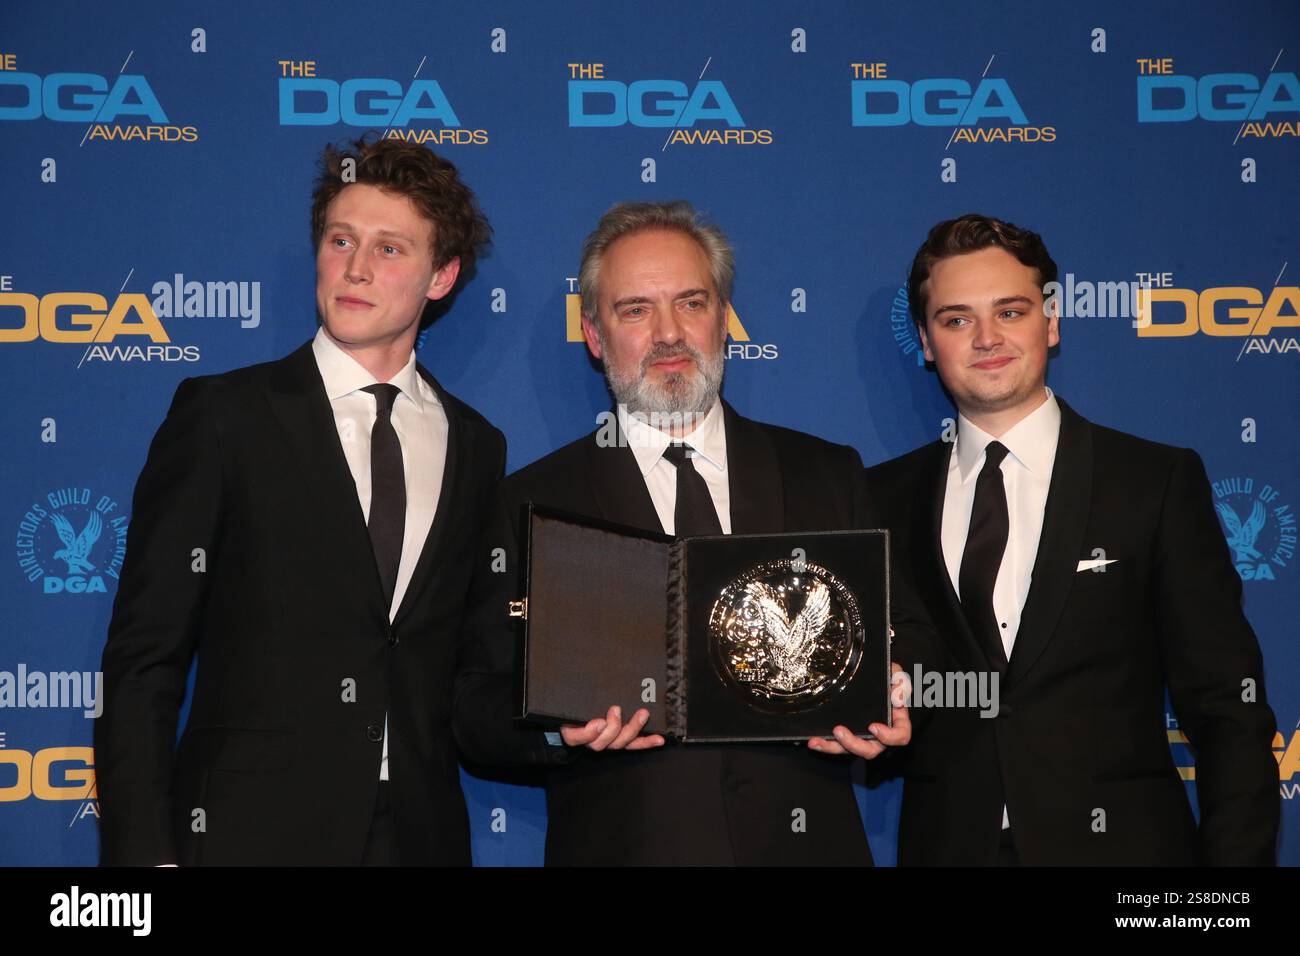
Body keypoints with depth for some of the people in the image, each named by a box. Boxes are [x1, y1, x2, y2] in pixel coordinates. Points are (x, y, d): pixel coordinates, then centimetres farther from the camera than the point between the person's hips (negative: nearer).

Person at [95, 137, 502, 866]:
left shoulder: (478, 448, 9)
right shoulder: (222, 416, -2)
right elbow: (144, 658, -6)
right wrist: (145, 852, -13)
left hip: (422, 832, 3)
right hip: (249, 829, -3)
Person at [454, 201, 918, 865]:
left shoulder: (828, 475, 7)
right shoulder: (534, 502, 2)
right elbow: (477, 710, -2)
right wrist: (559, 726, -22)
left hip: (806, 841, 2)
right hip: (623, 843, -1)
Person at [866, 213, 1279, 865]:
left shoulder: (1159, 482, -3)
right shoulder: (884, 498, 5)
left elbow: (1227, 710, -4)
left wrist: (1235, 856, -13)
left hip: (1117, 842, -2)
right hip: (943, 842, 2)